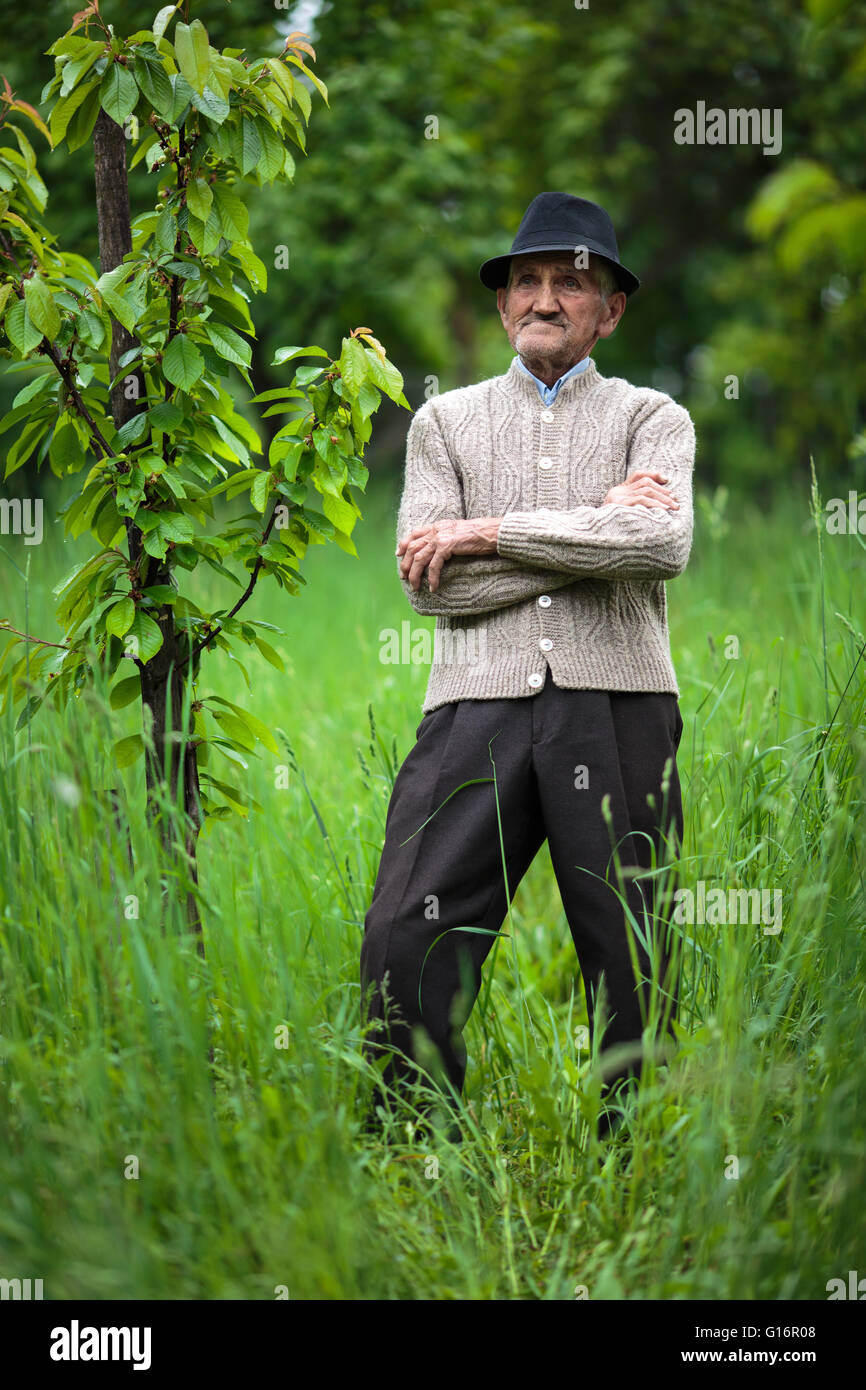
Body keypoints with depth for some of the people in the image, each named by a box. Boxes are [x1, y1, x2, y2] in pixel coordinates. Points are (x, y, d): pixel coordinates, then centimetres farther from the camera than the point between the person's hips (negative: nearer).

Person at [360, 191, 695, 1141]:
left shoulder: (652, 419, 14)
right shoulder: (445, 421, 18)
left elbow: (664, 546, -8)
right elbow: (428, 583, 3)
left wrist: (489, 533, -7)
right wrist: (594, 530, -3)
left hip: (615, 710, -1)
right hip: (480, 707, 1)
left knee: (633, 964, 0)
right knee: (408, 939, -11)